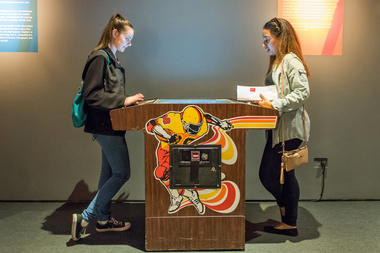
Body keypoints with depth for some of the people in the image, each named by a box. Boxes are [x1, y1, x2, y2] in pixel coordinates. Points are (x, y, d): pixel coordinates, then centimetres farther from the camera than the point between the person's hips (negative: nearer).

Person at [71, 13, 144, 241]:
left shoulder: (111, 58, 14)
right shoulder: (100, 57, -15)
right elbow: (92, 94, -20)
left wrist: (126, 101, 8)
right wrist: (123, 101, -20)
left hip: (110, 124, 10)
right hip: (105, 125, -10)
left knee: (110, 173, 15)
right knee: (122, 173, -4)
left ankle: (104, 219, 26)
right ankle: (85, 218, 3)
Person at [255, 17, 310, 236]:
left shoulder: (291, 61, -13)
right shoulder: (278, 61, 17)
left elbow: (303, 93, -23)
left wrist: (275, 104, -25)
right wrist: (263, 98, 5)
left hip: (289, 128, -10)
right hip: (280, 127, 10)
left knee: (268, 175, -5)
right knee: (285, 176, 14)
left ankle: (288, 221, 13)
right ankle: (289, 223, 24)